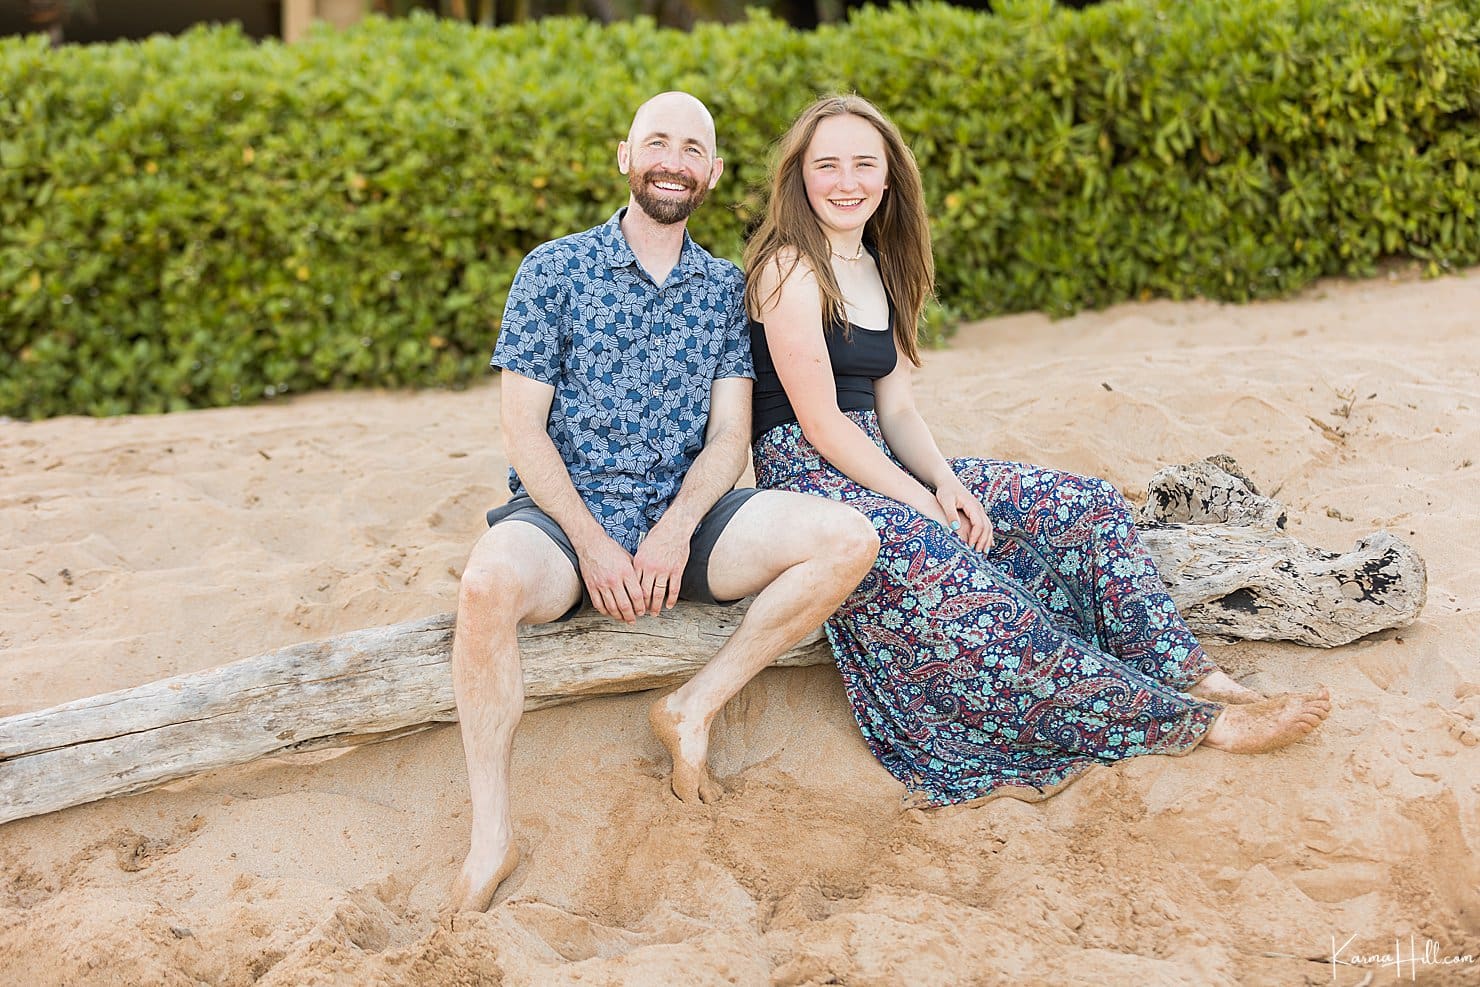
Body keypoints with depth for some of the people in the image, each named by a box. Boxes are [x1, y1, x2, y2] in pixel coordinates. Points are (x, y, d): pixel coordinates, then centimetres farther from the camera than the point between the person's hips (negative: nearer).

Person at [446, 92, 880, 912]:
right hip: (565, 513, -3)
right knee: (489, 582, -37)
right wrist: (592, 544, -15)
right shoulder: (554, 270, 1)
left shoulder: (724, 288, 11)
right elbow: (522, 427, -4)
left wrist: (677, 526, -15)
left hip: (683, 518, 3)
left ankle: (694, 707, -9)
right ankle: (491, 835, -26)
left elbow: (730, 434, 4)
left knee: (847, 538, -19)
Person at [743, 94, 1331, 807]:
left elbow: (894, 405, 11)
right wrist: (926, 506, -17)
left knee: (1083, 505, -3)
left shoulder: (875, 268, 15)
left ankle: (1193, 676, -9)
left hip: (881, 468, 9)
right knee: (961, 587, -31)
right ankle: (1201, 724, -27)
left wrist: (944, 483, -8)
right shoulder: (790, 268, -10)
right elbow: (821, 424, -15)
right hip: (807, 478, -9)